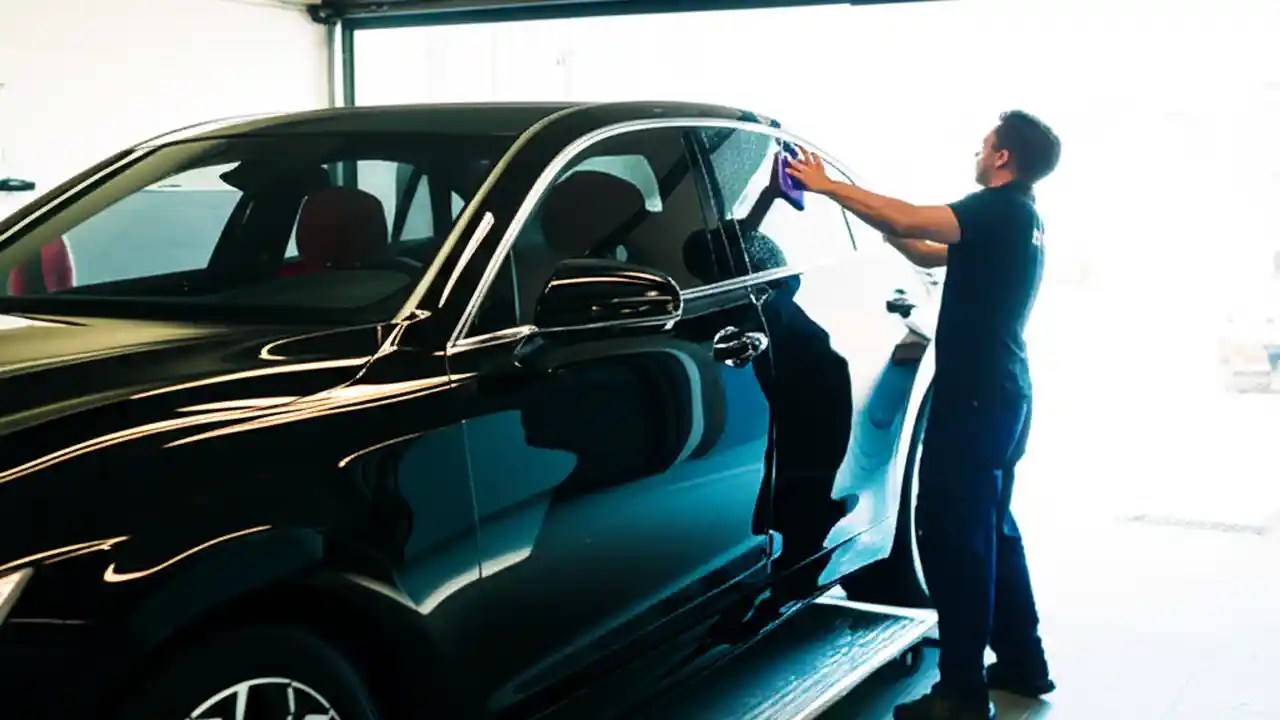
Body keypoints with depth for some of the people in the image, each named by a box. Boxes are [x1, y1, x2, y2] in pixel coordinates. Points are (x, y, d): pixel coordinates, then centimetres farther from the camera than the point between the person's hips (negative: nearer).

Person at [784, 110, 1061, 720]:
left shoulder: (1000, 210, -14)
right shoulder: (1020, 218, 17)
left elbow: (909, 220, -25)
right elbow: (928, 253, 23)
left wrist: (827, 186, -17)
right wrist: (879, 219, 19)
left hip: (975, 395, -11)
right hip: (1002, 393, 11)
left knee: (954, 534, -8)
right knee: (991, 530, 18)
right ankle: (1021, 663, 27)